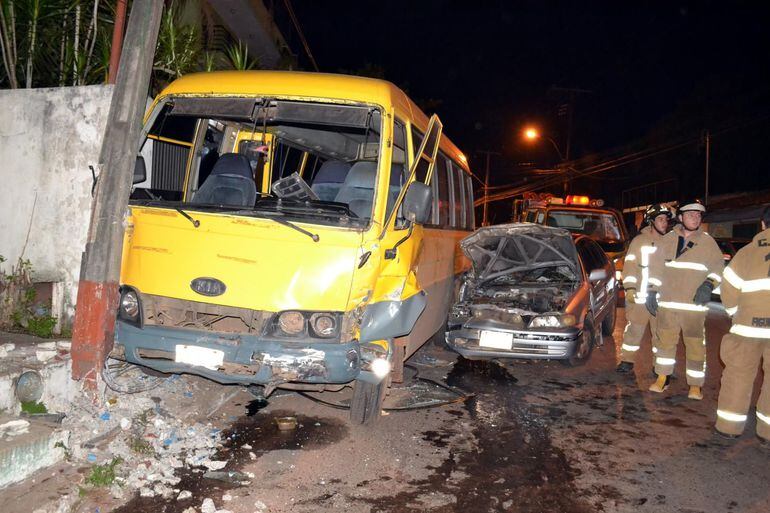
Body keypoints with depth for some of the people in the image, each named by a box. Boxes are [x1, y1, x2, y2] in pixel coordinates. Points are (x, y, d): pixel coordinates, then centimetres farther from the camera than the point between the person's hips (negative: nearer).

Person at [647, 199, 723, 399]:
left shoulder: (707, 242, 0)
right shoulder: (667, 239, 6)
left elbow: (718, 267, 5)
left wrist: (709, 285, -13)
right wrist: (651, 291, 11)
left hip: (693, 304, -2)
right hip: (666, 302, 2)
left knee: (695, 345, 0)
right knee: (665, 341, 10)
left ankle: (695, 385, 11)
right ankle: (662, 378, 22)